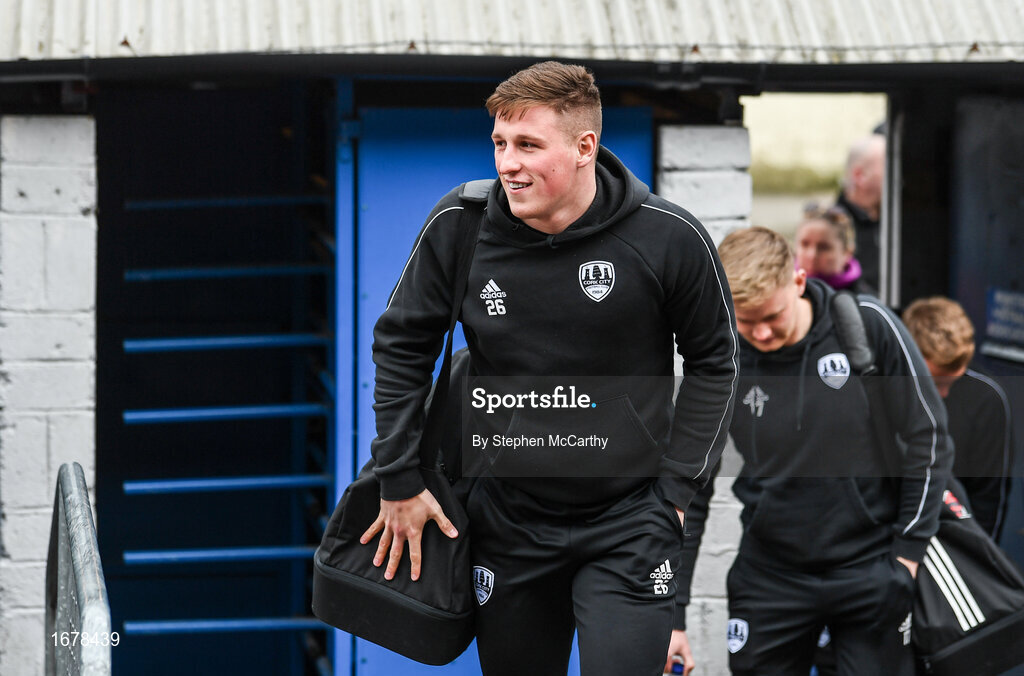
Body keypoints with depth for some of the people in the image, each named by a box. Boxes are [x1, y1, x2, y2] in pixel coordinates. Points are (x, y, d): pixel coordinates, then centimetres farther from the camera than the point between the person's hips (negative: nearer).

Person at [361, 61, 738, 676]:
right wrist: (400, 481, 3)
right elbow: (402, 346, 6)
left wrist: (675, 489, -2)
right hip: (507, 521, 3)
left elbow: (714, 362, 2)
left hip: (628, 523, -2)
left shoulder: (670, 238, -13)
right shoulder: (459, 226, -8)